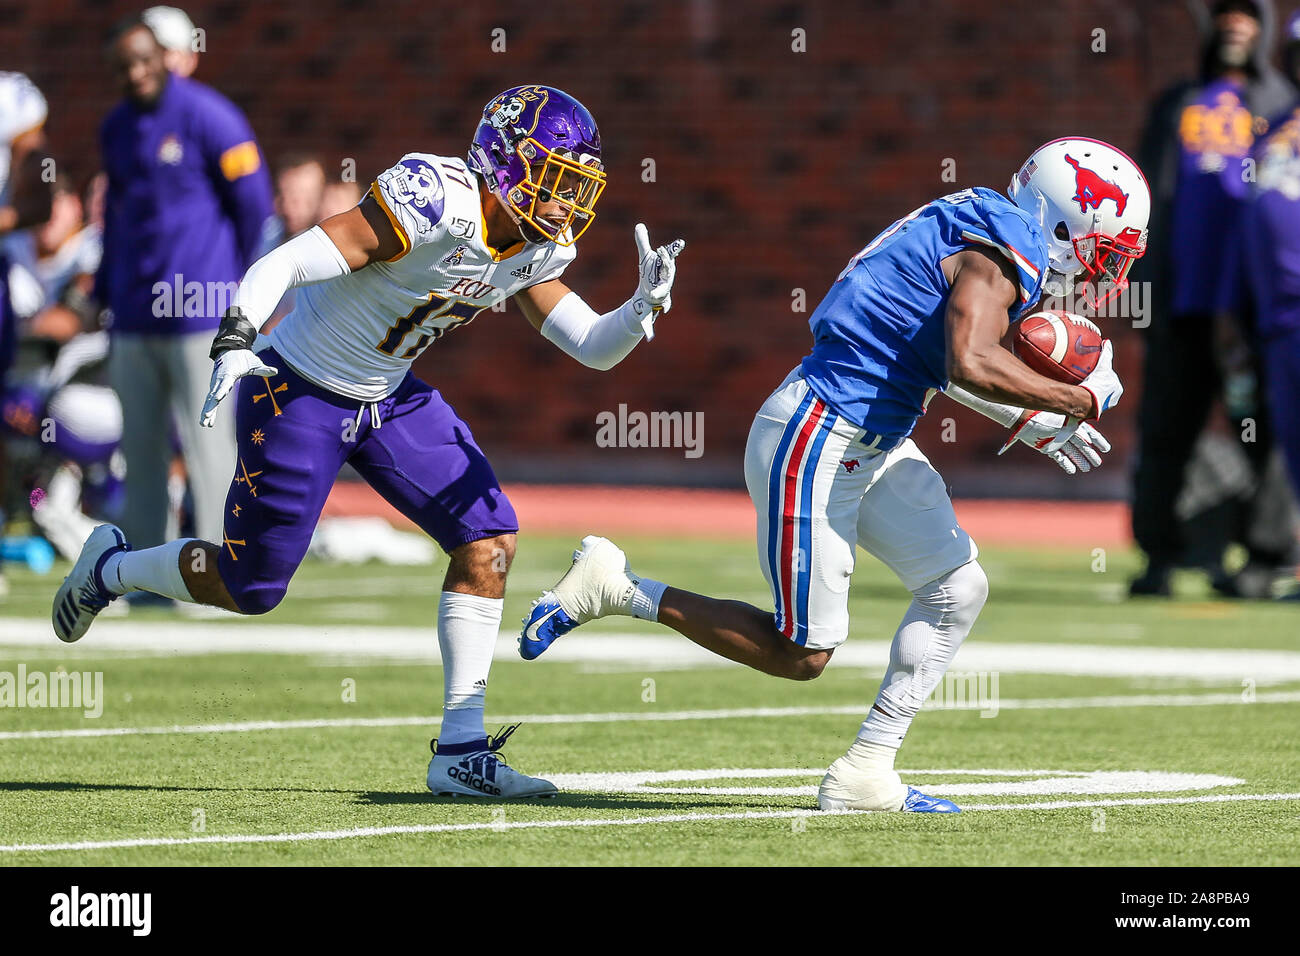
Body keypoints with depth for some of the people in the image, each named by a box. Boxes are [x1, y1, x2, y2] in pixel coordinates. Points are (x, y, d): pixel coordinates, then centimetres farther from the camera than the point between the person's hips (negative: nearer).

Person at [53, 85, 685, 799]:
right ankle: (111, 568, 34)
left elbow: (594, 350, 3)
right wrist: (236, 343, -48)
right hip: (299, 391, -7)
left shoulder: (536, 250, -4)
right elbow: (285, 264, -33)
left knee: (488, 540, -7)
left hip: (387, 397, 7)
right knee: (251, 588, 2)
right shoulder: (433, 202, -30)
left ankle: (460, 752, -1)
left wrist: (644, 306, -19)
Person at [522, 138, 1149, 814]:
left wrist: (1030, 422, 23)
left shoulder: (977, 234, 13)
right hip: (818, 442, -10)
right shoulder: (1002, 256, -17)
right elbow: (970, 364, -33)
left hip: (871, 445, 10)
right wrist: (1079, 400, -19)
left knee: (958, 586, 8)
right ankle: (612, 587, 6)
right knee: (800, 655, -3)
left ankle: (864, 775, 11)